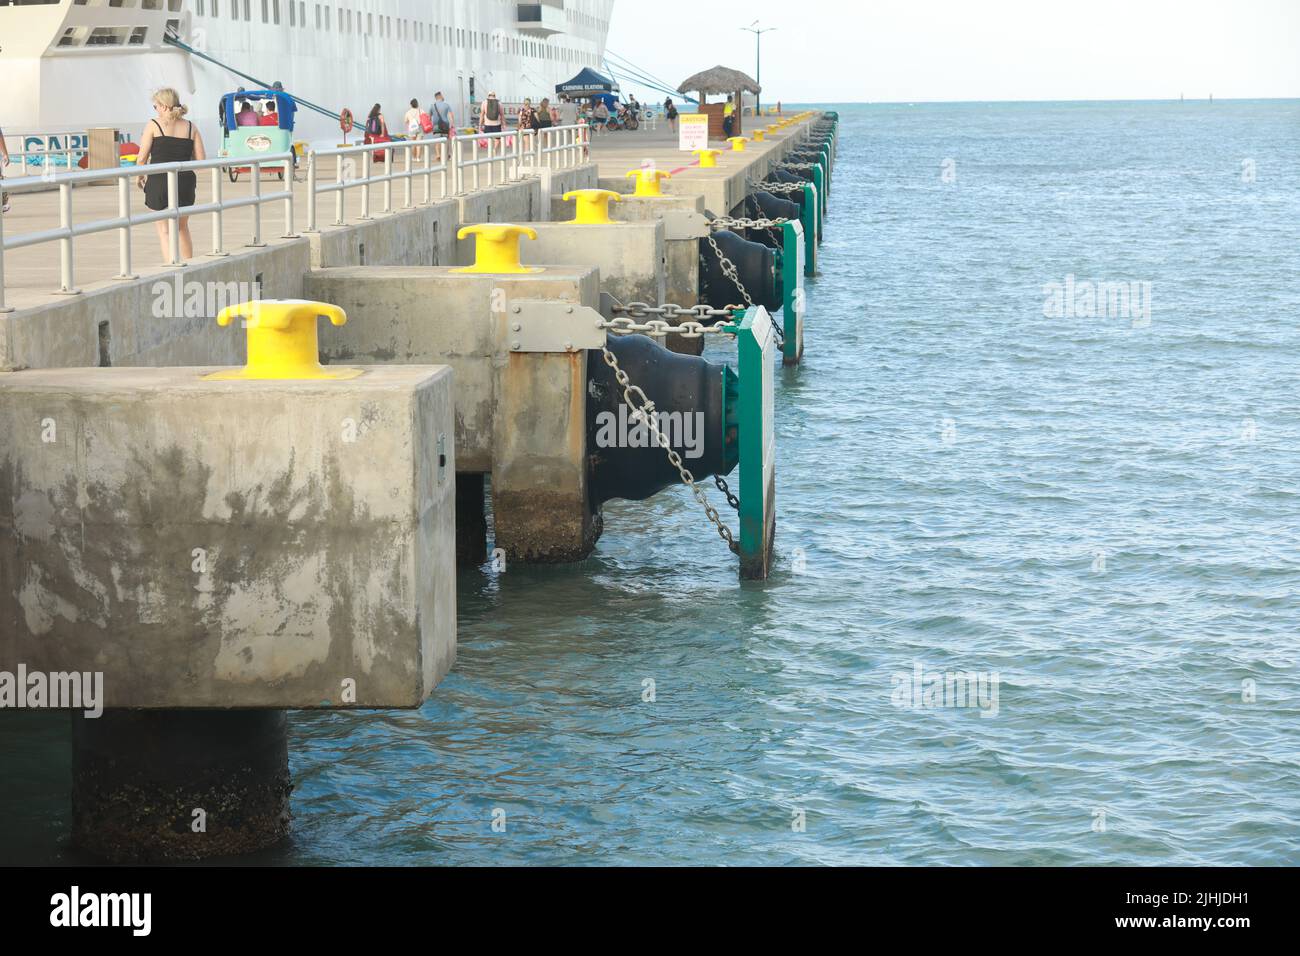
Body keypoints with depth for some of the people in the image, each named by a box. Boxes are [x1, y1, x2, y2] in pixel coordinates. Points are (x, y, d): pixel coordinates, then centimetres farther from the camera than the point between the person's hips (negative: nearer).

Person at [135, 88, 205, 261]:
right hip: (185, 182, 4)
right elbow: (201, 160, 3)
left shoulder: (154, 125, -4)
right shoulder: (190, 127, 6)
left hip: (159, 182, -4)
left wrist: (140, 176, 13)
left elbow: (142, 158, -6)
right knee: (182, 228, 23)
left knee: (164, 231, 4)